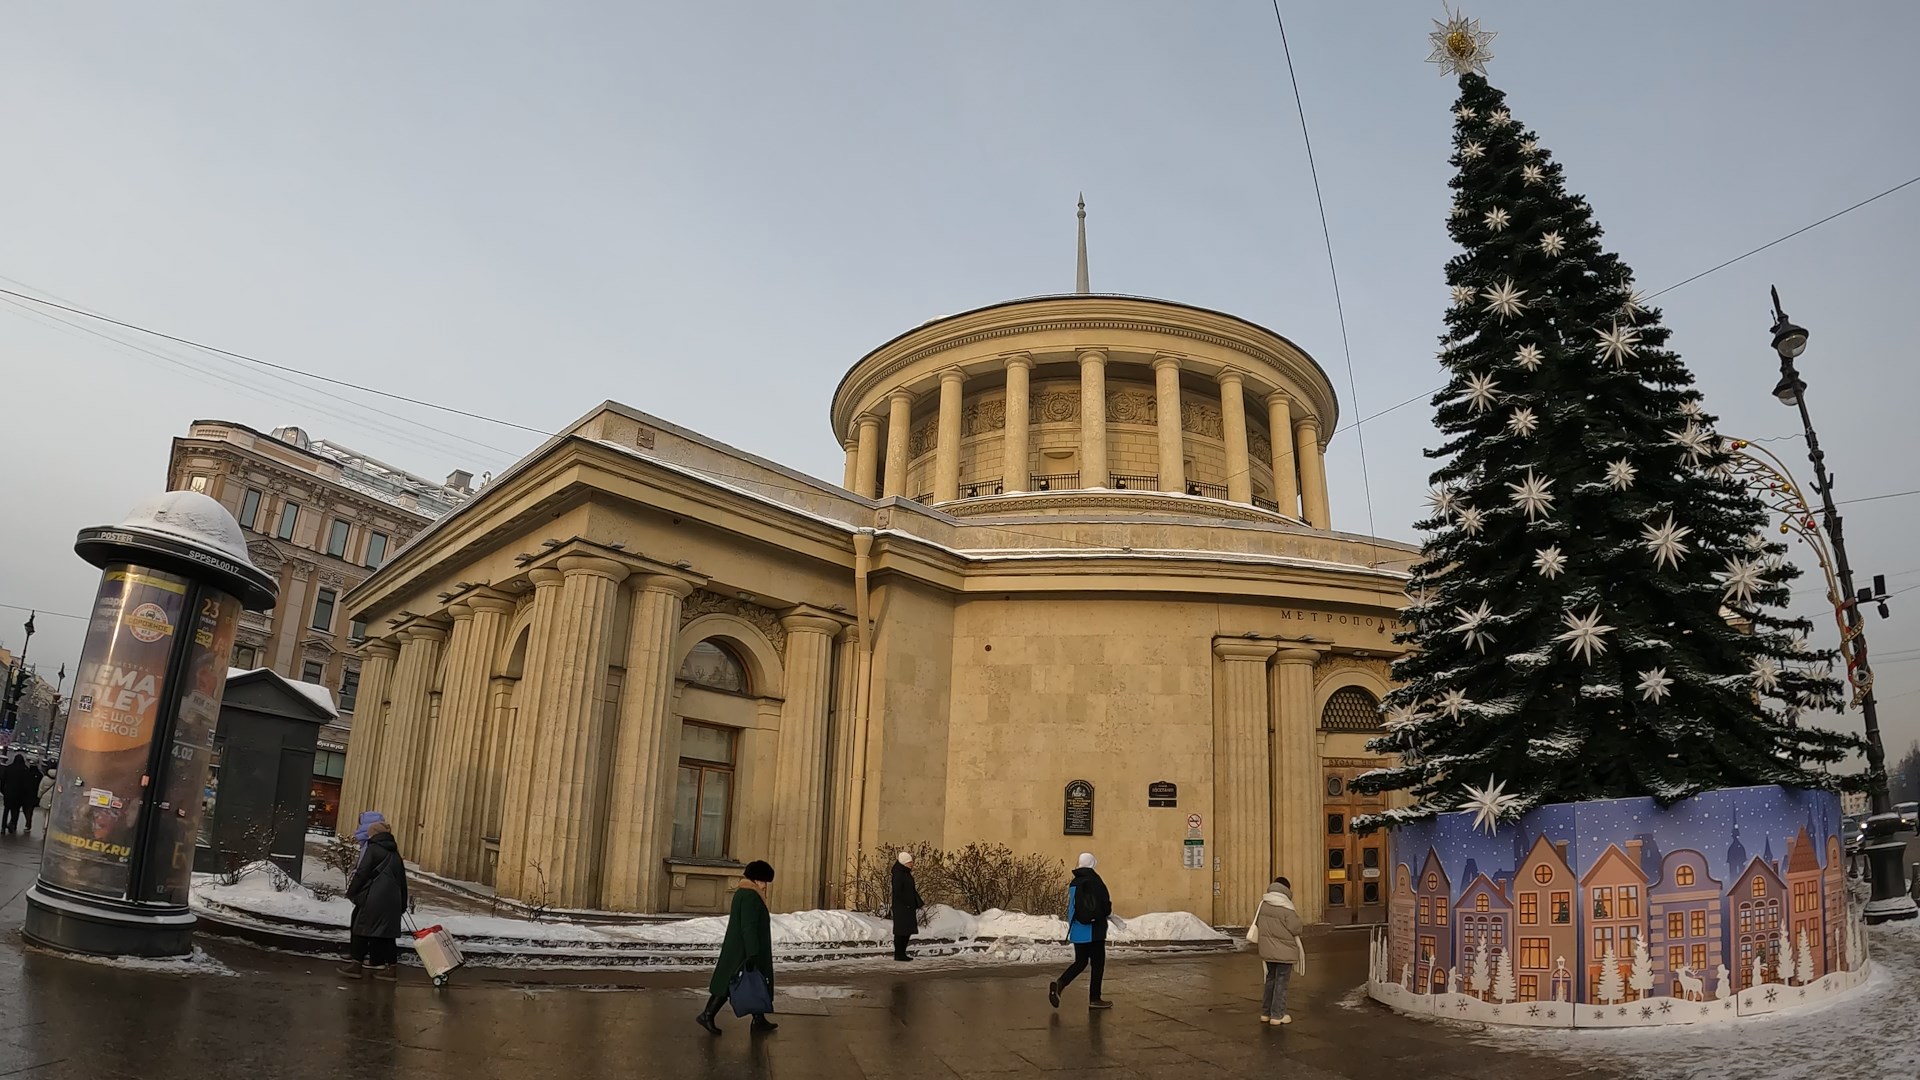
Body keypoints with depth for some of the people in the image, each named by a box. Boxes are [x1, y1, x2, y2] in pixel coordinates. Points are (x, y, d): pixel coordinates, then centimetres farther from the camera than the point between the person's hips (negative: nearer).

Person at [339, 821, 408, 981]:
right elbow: (402, 880, 22)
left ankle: (357, 964, 7)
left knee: (361, 928, 6)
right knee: (386, 932, 10)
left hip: (374, 898, -6)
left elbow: (362, 873, -7)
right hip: (392, 900, 6)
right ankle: (392, 967, 7)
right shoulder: (394, 854, 21)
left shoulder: (373, 848, 1)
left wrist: (351, 892, 4)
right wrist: (403, 905, 25)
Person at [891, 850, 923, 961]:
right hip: (900, 907, -9)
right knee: (901, 931, -3)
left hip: (909, 907, 9)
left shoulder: (907, 874, 12)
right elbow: (897, 892, -20)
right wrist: (906, 903, -19)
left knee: (908, 930, 11)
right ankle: (898, 954, 4)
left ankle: (902, 953, 18)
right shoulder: (898, 874, -15)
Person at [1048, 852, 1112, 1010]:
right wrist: (1109, 913, 6)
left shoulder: (1074, 882, 8)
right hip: (1094, 930, -6)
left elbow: (1071, 905, 12)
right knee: (1098, 963, 7)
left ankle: (1059, 984, -5)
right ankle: (1094, 999, 11)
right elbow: (1104, 903, -15)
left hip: (1077, 930, 6)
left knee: (1080, 962, 15)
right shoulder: (1094, 880, -13)